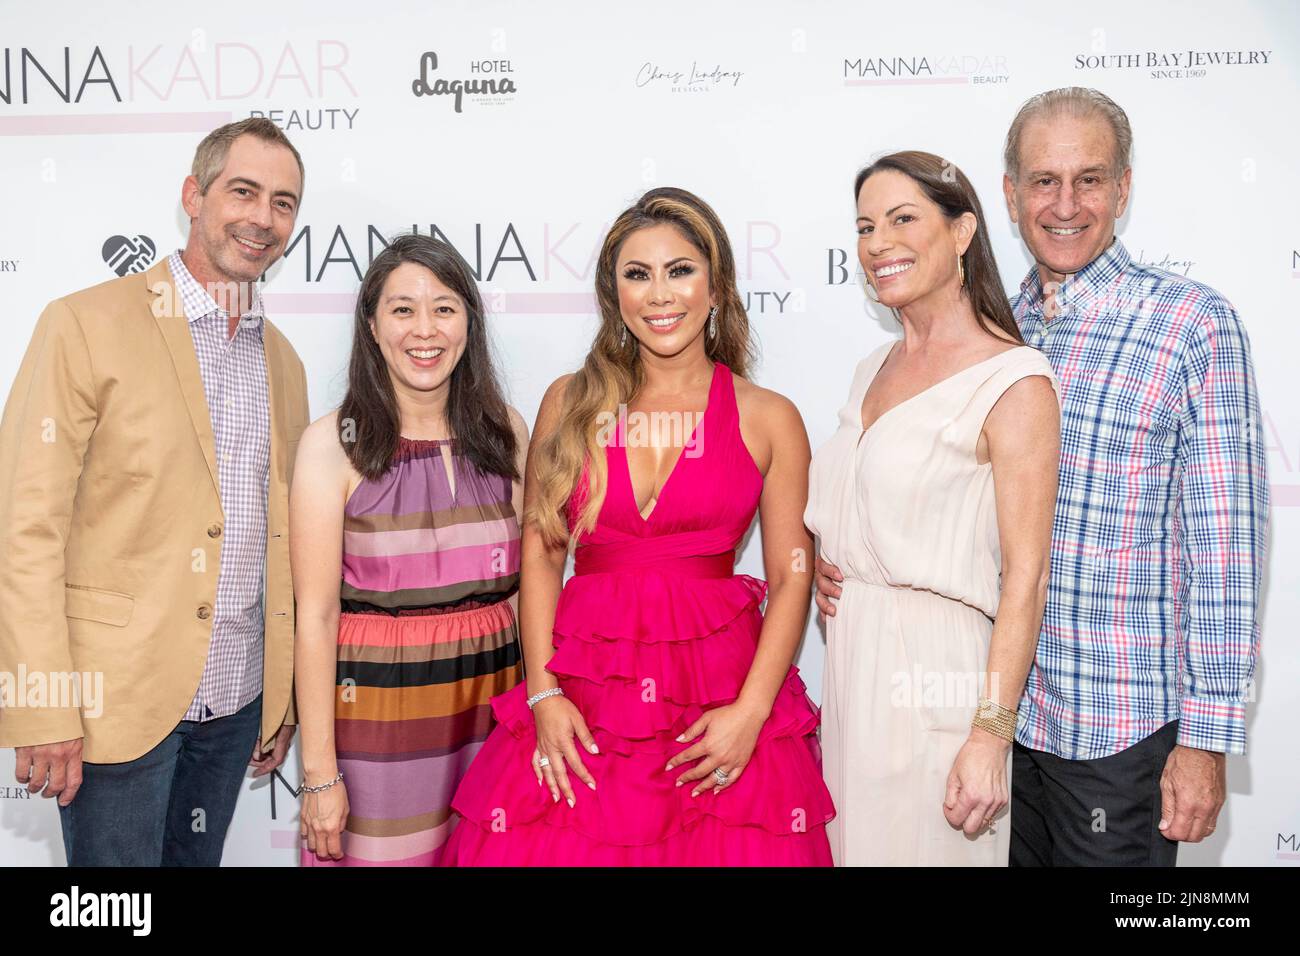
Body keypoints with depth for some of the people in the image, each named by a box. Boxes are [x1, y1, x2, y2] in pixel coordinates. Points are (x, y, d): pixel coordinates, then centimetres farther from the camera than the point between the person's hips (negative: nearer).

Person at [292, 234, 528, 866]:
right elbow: (316, 615, -10)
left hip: (489, 701, 3)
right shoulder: (334, 443, -8)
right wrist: (319, 772, -11)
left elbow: (524, 579, 8)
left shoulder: (504, 430, 3)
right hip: (376, 708, -3)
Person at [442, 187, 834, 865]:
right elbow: (539, 555, 5)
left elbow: (790, 581, 0)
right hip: (582, 690, 1)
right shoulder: (571, 402, 5)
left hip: (719, 694, -1)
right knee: (555, 845, 3)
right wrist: (543, 694, -4)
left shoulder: (769, 419, 1)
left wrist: (750, 712, -9)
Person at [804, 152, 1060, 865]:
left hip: (935, 666, -7)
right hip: (850, 658, 7)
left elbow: (1025, 577, -16)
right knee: (854, 844, 17)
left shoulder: (1015, 381, -13)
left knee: (920, 846, 6)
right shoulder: (875, 370, 11)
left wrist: (990, 736, -18)